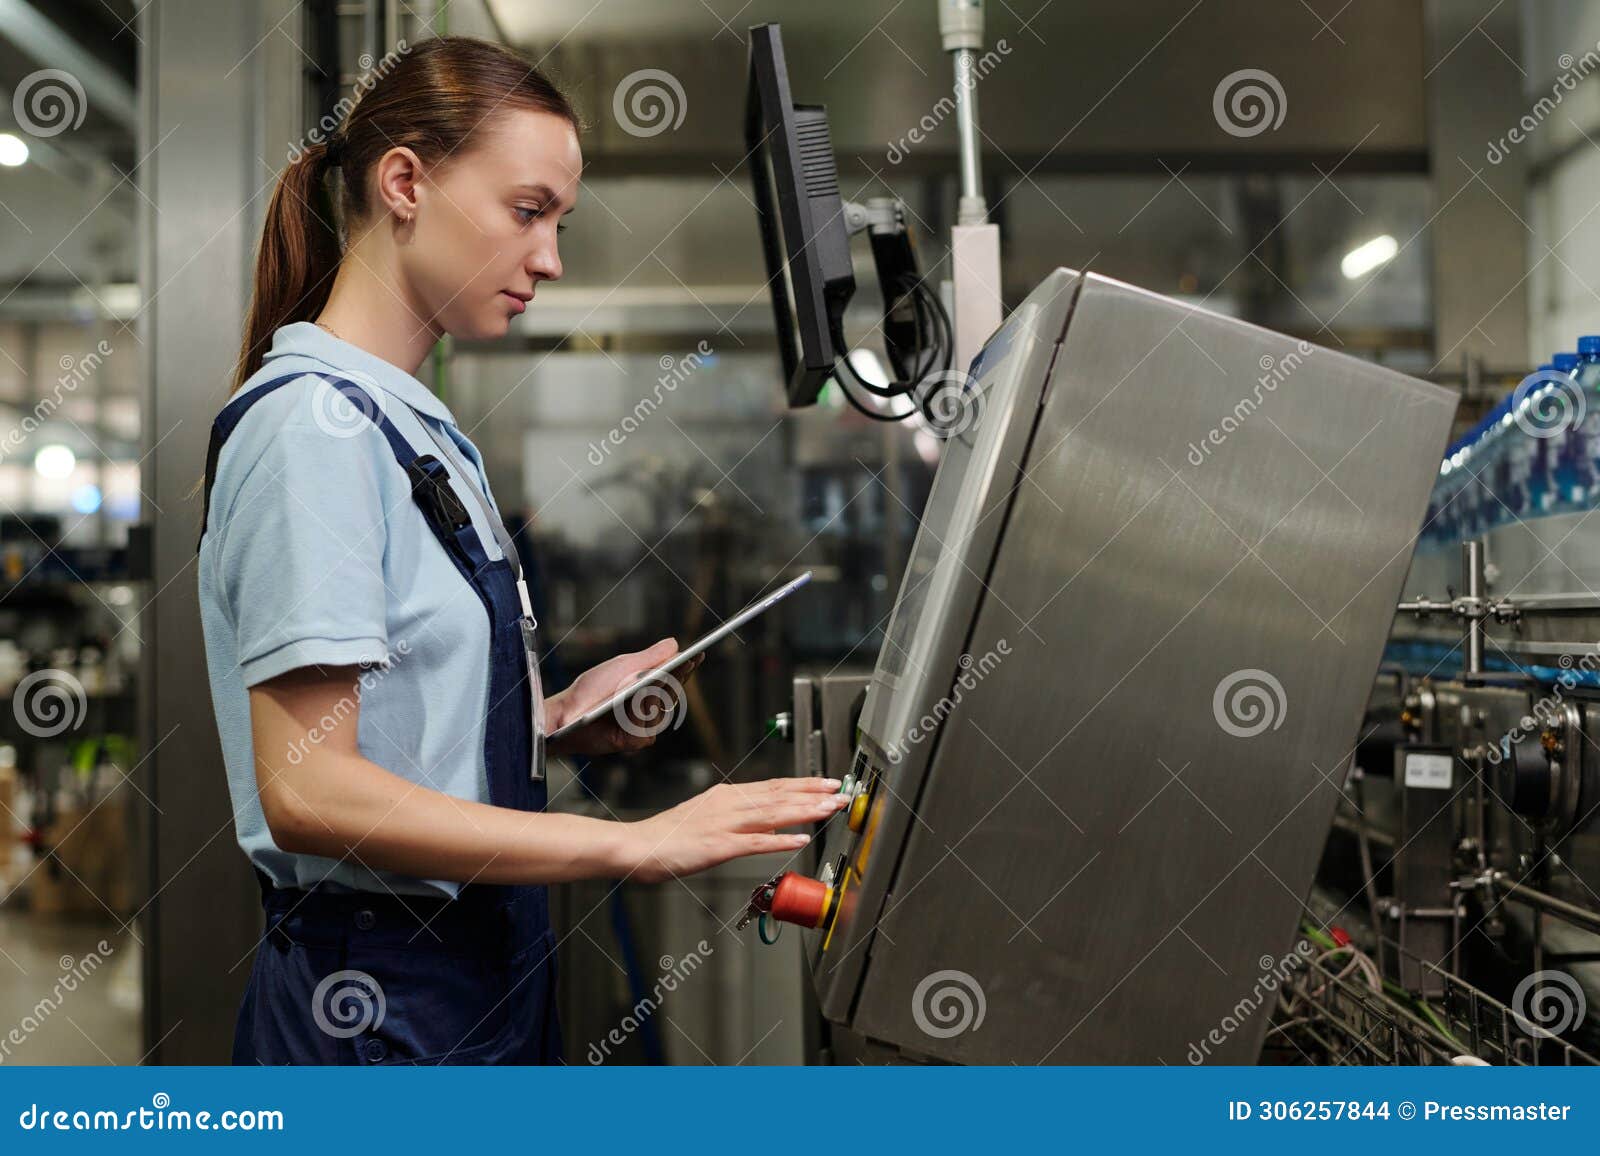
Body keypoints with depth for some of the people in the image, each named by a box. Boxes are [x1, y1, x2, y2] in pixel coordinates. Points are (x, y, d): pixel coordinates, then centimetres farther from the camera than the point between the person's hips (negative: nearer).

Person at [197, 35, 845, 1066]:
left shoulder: (426, 428, 11)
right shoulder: (313, 420, -16)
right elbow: (306, 790, -23)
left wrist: (559, 715, -1)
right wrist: (631, 844, -24)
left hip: (487, 971, 8)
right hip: (381, 1002, -8)